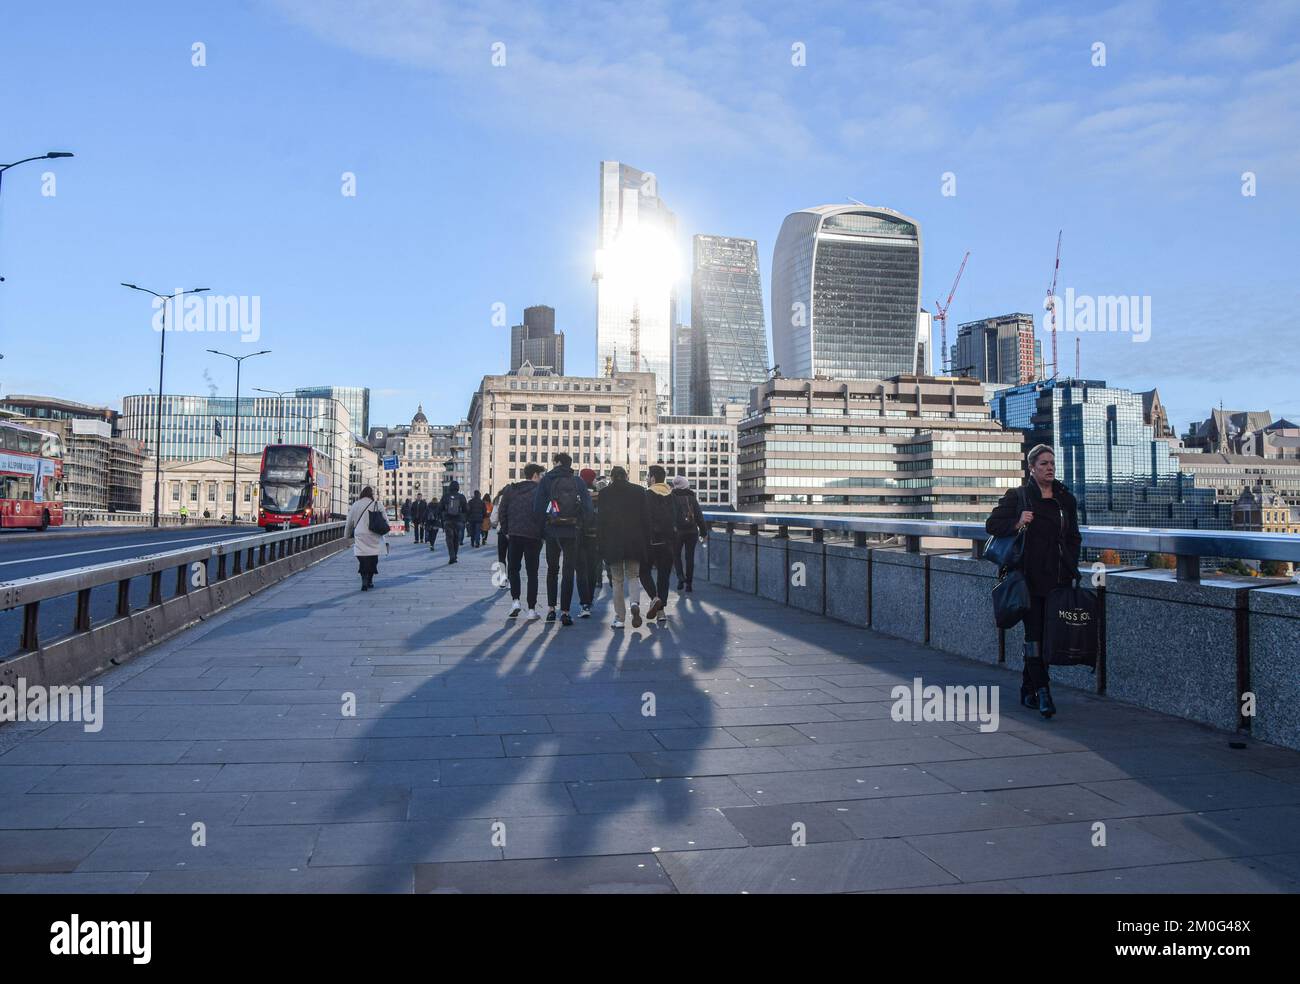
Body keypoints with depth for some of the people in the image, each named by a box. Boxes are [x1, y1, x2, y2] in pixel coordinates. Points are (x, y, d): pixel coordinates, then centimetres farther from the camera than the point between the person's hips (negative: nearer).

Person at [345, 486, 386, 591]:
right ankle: (370, 580, 19)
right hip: (374, 537, 0)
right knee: (373, 559, 13)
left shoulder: (355, 505, 3)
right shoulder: (377, 505, -1)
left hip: (360, 537, 0)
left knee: (362, 560, -1)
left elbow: (349, 522, 10)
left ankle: (364, 580, -17)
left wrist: (349, 534, 25)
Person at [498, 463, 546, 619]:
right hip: (534, 537, -2)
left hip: (514, 536, 2)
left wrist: (506, 531, 11)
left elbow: (501, 512, 5)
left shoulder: (510, 489, 7)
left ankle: (515, 600, -3)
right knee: (532, 573, 5)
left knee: (513, 568, 16)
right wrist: (543, 535, 1)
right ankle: (531, 609, 4)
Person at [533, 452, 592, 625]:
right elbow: (588, 508, -4)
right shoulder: (578, 482, 1)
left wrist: (542, 531, 3)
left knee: (552, 569, 16)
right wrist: (578, 521, 9)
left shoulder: (546, 480, 0)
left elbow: (537, 507, -6)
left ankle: (551, 609, 15)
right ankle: (565, 612, -2)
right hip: (571, 532, -1)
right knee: (569, 571, 3)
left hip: (552, 531, 1)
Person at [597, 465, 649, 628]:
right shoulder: (639, 491, 3)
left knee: (617, 580, 7)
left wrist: (601, 541, 3)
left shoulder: (604, 493, -1)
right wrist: (647, 540, 8)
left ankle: (619, 618, 6)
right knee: (632, 576, 13)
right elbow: (645, 518, 3)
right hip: (635, 542, 1)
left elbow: (600, 519, -2)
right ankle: (635, 603, -15)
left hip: (612, 541, -1)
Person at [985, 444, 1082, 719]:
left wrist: (1071, 567, 10)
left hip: (1058, 577, 4)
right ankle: (1042, 691, -6)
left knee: (1048, 633, 7)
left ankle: (1027, 688, 21)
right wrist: (1016, 523, -18)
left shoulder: (1066, 499, 13)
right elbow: (991, 524, -1)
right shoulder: (1017, 496, -1)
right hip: (1030, 576, -4)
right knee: (1034, 632, -7)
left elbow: (1074, 537, 20)